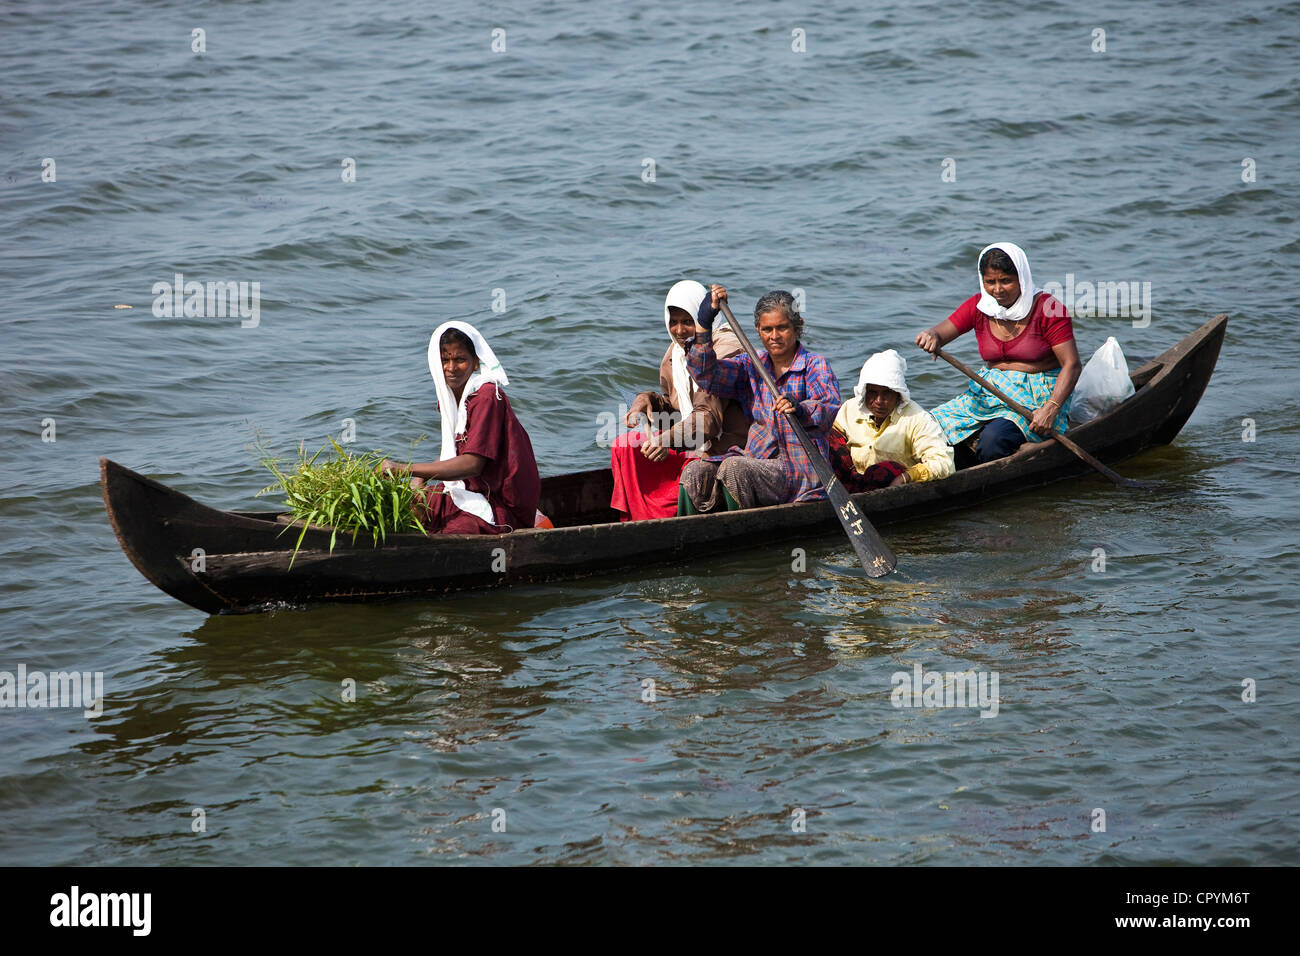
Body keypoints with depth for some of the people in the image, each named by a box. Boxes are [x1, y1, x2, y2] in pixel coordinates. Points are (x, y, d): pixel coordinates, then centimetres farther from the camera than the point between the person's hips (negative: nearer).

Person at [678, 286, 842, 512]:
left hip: (799, 470, -5)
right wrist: (705, 322, -7)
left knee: (733, 468, -30)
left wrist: (799, 409, -41)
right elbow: (705, 374, 2)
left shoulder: (814, 366, 1)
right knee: (694, 473, -18)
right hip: (756, 462, 5)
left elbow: (829, 408, -18)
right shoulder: (751, 367, 16)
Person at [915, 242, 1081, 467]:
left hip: (1038, 395, -5)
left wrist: (1050, 409, -26)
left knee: (993, 438, -33)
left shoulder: (1047, 309, -11)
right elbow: (940, 334, 3)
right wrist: (931, 336, -25)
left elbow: (1072, 364, -13)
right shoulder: (978, 307, 3)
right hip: (991, 391, 5)